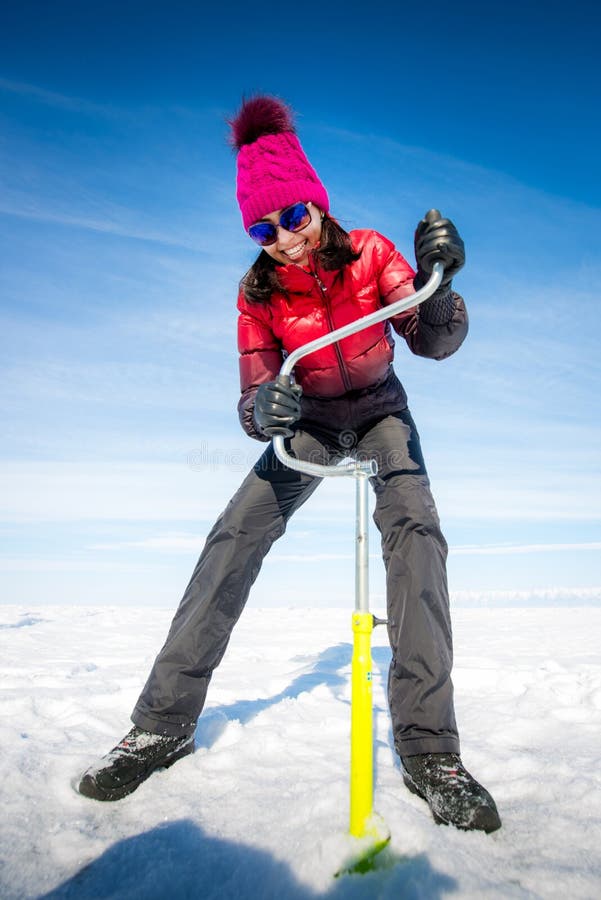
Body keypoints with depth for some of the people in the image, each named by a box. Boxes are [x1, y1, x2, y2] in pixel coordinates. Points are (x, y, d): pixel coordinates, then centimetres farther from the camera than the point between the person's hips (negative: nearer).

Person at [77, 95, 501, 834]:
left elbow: (435, 342, -25)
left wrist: (437, 282, -46)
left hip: (380, 412, -1)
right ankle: (163, 724, -8)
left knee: (415, 525, -28)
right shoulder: (259, 292, -15)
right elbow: (252, 398, -18)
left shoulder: (369, 252, -18)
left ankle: (428, 749, -24)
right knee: (235, 534, -16)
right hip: (311, 420, 1)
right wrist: (263, 409, -43)